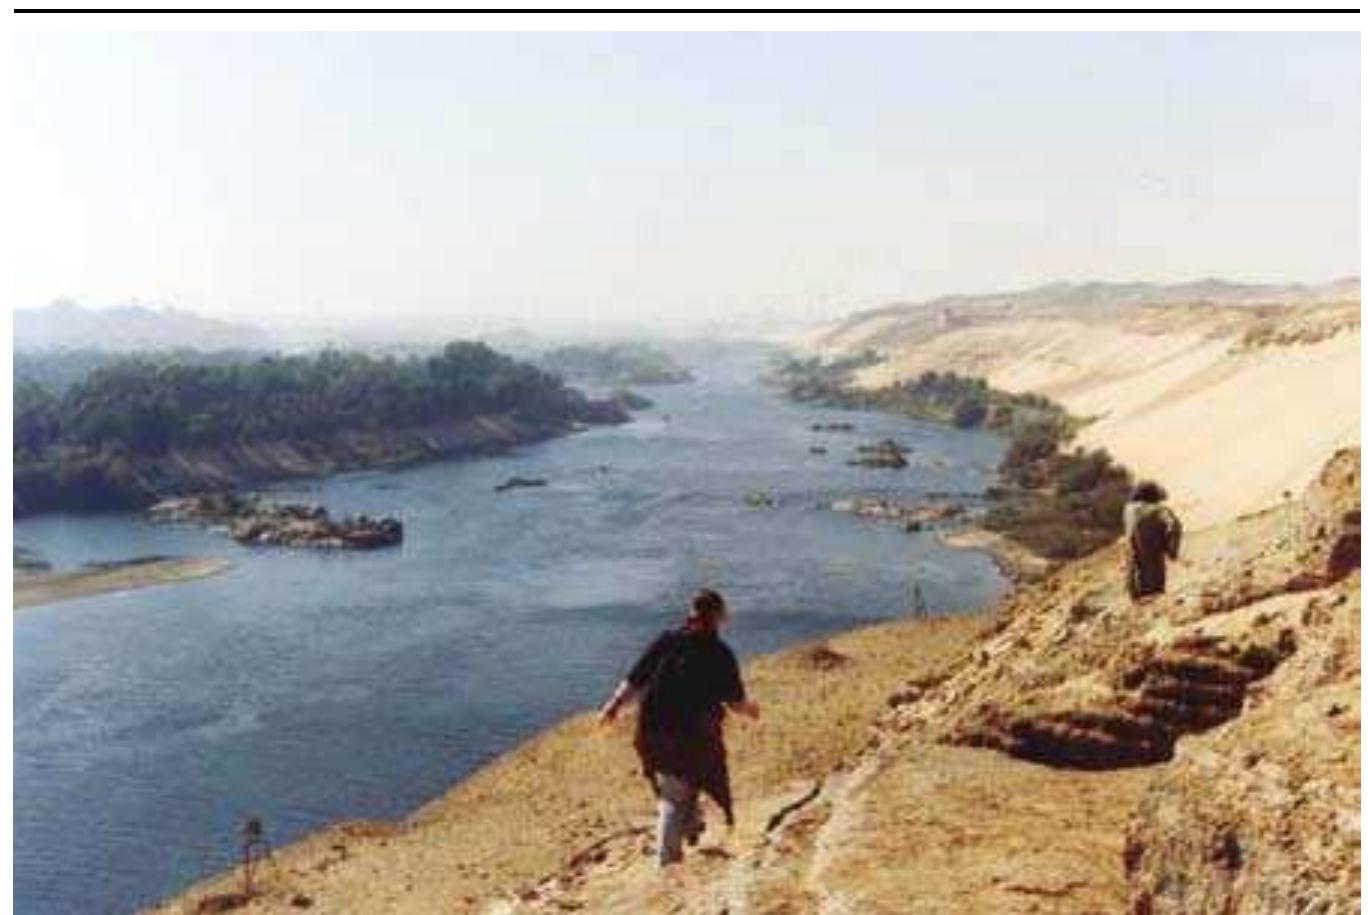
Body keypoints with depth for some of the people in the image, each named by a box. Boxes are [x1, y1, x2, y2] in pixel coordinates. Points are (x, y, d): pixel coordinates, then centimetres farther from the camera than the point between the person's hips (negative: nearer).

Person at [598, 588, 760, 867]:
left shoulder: (667, 640, 2)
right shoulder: (720, 654, -6)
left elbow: (635, 679, -4)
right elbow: (735, 702, -1)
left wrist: (615, 704, 0)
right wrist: (749, 709, 19)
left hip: (652, 730, 3)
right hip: (692, 734, -3)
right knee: (676, 797, 14)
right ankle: (667, 857, 22)